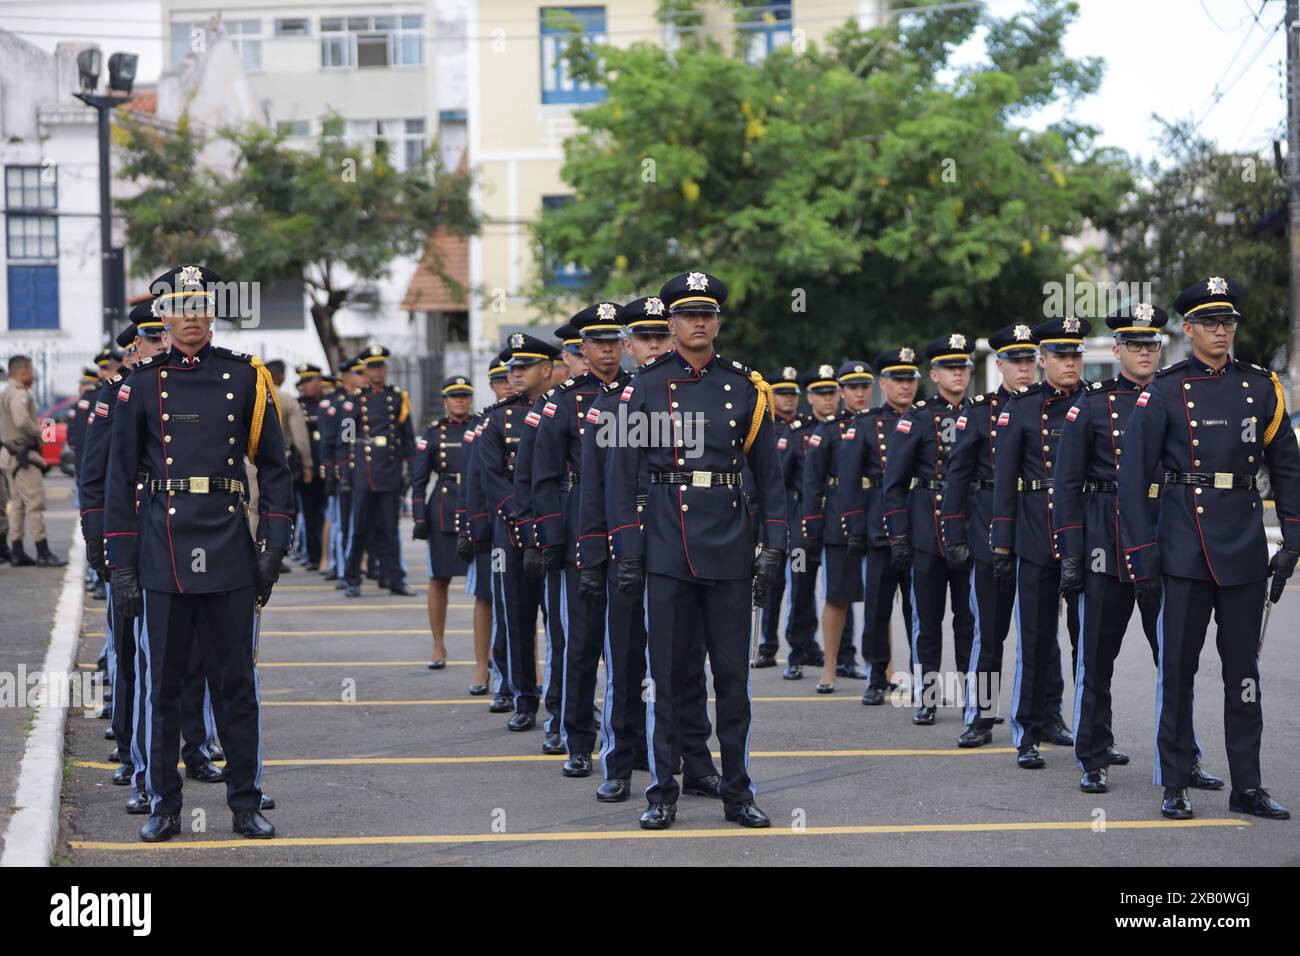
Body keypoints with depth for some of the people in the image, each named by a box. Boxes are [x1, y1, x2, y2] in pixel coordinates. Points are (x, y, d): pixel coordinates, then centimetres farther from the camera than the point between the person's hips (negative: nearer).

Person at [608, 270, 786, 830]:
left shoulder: (745, 388, 7)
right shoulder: (645, 386, 2)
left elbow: (768, 473, 9)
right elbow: (622, 473, 1)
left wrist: (773, 548, 2)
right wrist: (625, 551, -5)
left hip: (730, 551, 2)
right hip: (666, 549, -1)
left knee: (732, 673, 5)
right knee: (663, 674, 2)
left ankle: (737, 794, 14)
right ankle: (662, 794, 10)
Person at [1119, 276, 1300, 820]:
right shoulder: (1164, 392, -2)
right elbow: (1133, 476, -3)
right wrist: (1140, 553, -7)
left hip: (1246, 548, 3)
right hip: (1184, 547, -3)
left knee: (1243, 668, 7)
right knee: (1178, 667, 2)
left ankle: (1247, 787, 13)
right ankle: (1175, 786, 10)